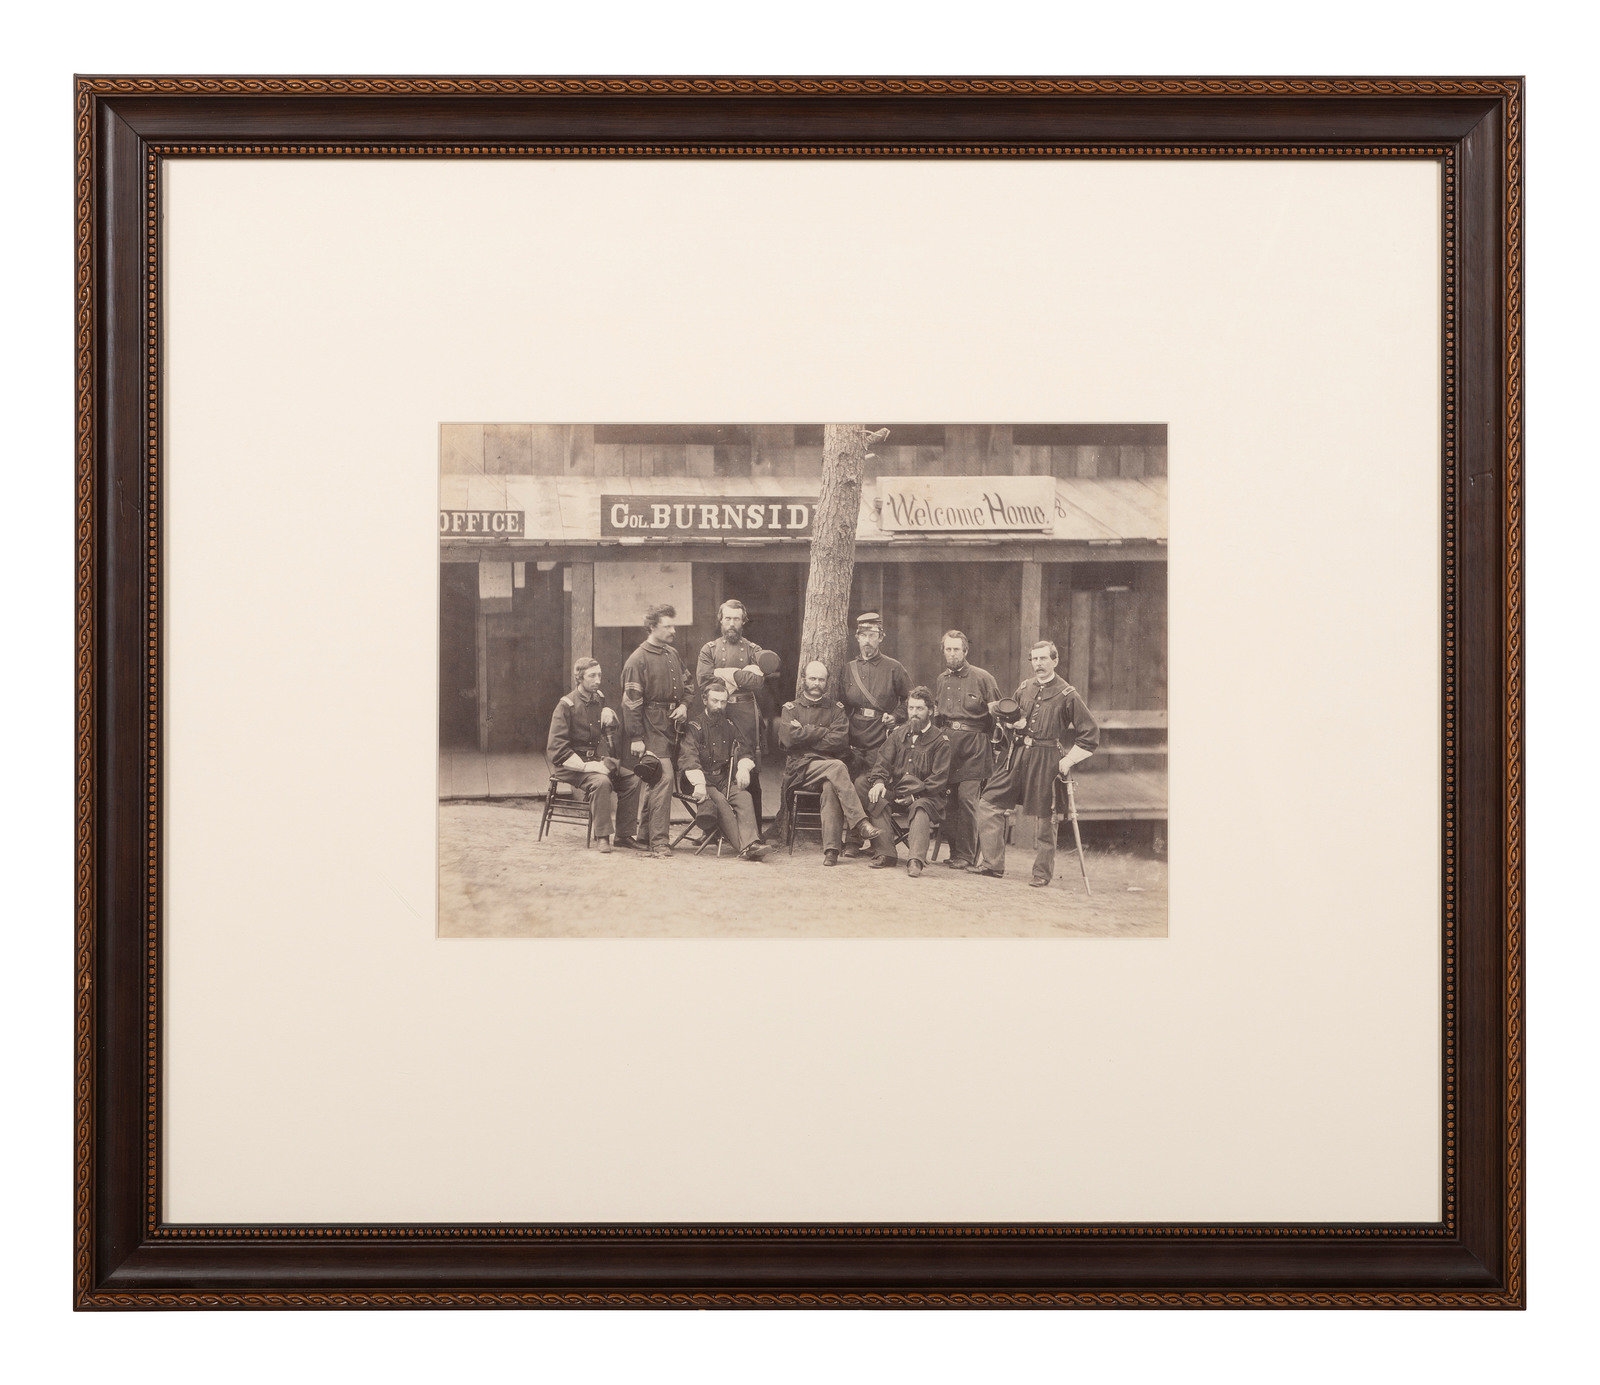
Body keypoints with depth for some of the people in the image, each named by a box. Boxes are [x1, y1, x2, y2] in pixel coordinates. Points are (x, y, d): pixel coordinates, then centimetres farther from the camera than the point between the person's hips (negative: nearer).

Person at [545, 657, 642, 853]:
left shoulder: (600, 701, 11)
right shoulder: (567, 705, -10)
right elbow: (556, 747, -16)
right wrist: (585, 766, -23)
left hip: (595, 761, 7)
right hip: (571, 766, -7)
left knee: (632, 780, -11)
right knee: (601, 782, -33)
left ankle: (623, 834, -4)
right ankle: (602, 836, -27)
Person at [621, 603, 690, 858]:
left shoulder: (673, 655, 16)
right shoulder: (638, 660, -8)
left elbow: (684, 687, 28)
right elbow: (631, 701, -11)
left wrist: (684, 705, 6)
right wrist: (636, 738, -15)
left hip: (672, 726, 8)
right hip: (652, 727, -8)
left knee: (663, 779, 12)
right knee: (664, 777, -17)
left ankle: (645, 832, 25)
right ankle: (658, 841, -18)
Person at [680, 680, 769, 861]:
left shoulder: (729, 725, 19)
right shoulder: (695, 727, 3)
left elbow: (744, 752, 17)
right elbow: (690, 760, -10)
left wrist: (743, 768, -8)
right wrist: (699, 785, -26)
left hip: (726, 780, 4)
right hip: (705, 780, -4)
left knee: (744, 797, -27)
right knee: (720, 802, -32)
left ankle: (751, 843, -44)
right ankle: (744, 846, -42)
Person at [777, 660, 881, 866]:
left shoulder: (835, 708, 19)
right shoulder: (791, 708, 17)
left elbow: (841, 741, 0)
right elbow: (788, 738, -5)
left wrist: (805, 734, -2)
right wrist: (823, 732, -3)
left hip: (828, 767, 1)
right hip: (799, 768, -1)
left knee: (831, 787, -35)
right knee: (837, 768, -33)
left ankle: (831, 849, -40)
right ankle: (859, 822, -36)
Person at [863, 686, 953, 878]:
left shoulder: (940, 740, 1)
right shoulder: (898, 734, 16)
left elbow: (939, 778, -6)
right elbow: (883, 761, 9)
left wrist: (915, 795, -18)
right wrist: (879, 782, -14)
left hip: (926, 795, -4)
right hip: (895, 790, 4)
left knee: (921, 809, -37)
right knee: (875, 799, -25)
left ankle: (916, 860, -47)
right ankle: (886, 853, -25)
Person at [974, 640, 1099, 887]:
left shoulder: (1067, 695, -4)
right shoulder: (1024, 689, 11)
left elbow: (1090, 733, -2)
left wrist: (1068, 760, -7)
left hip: (1047, 760, -5)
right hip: (1019, 755, 5)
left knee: (1043, 816, 1)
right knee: (988, 801, -2)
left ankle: (1043, 872, 14)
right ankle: (992, 863, 3)